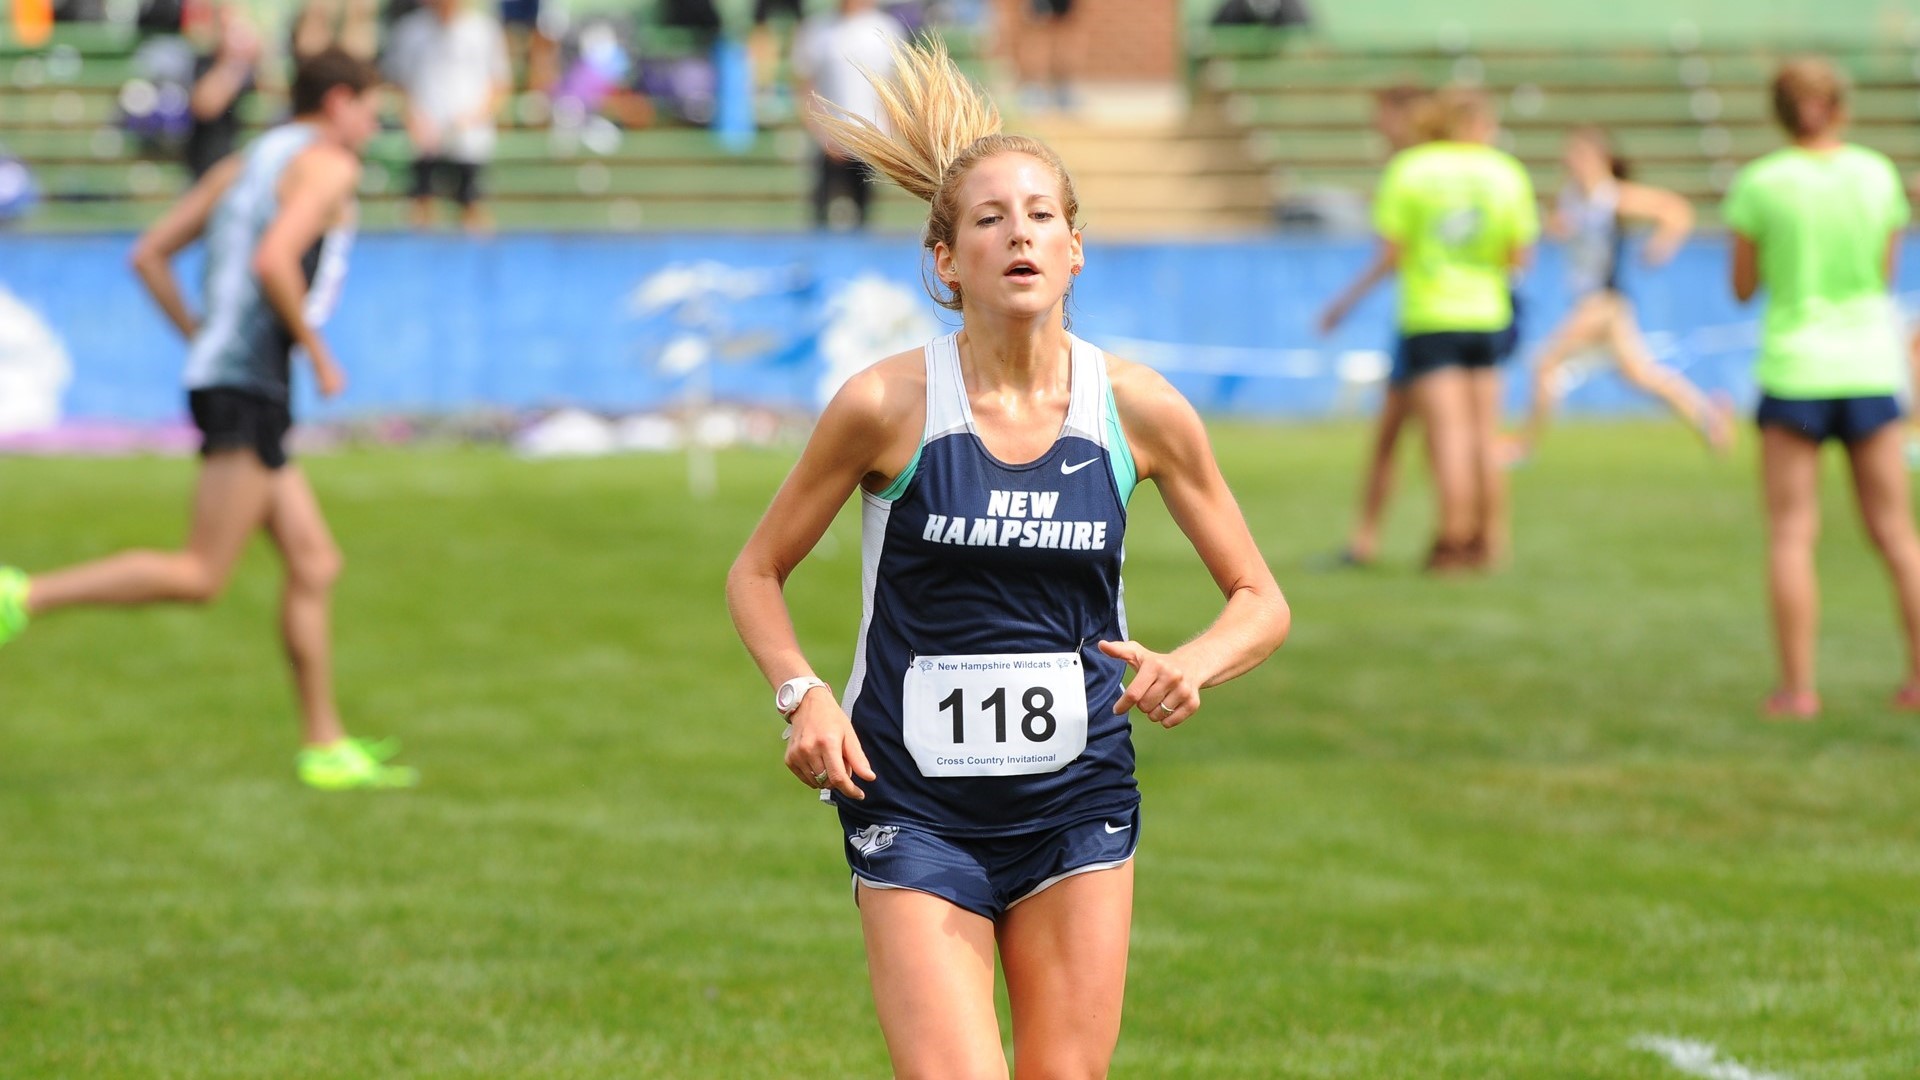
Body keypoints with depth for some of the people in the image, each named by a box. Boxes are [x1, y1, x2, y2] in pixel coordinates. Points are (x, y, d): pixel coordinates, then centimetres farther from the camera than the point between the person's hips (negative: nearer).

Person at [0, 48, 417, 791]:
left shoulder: (242, 166, 21)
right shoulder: (328, 165, -5)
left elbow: (148, 256, 19)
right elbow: (272, 262, -22)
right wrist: (319, 354, -12)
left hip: (224, 380, 10)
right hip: (251, 388, -10)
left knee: (315, 564, 8)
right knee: (199, 575, -12)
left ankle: (324, 745, 7)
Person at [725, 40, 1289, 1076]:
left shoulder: (1138, 408, -2)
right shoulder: (887, 405, -8)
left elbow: (1260, 599, 8)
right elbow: (756, 572, 5)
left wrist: (1193, 665, -13)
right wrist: (803, 694, -12)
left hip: (1078, 806, 3)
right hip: (915, 811, -2)